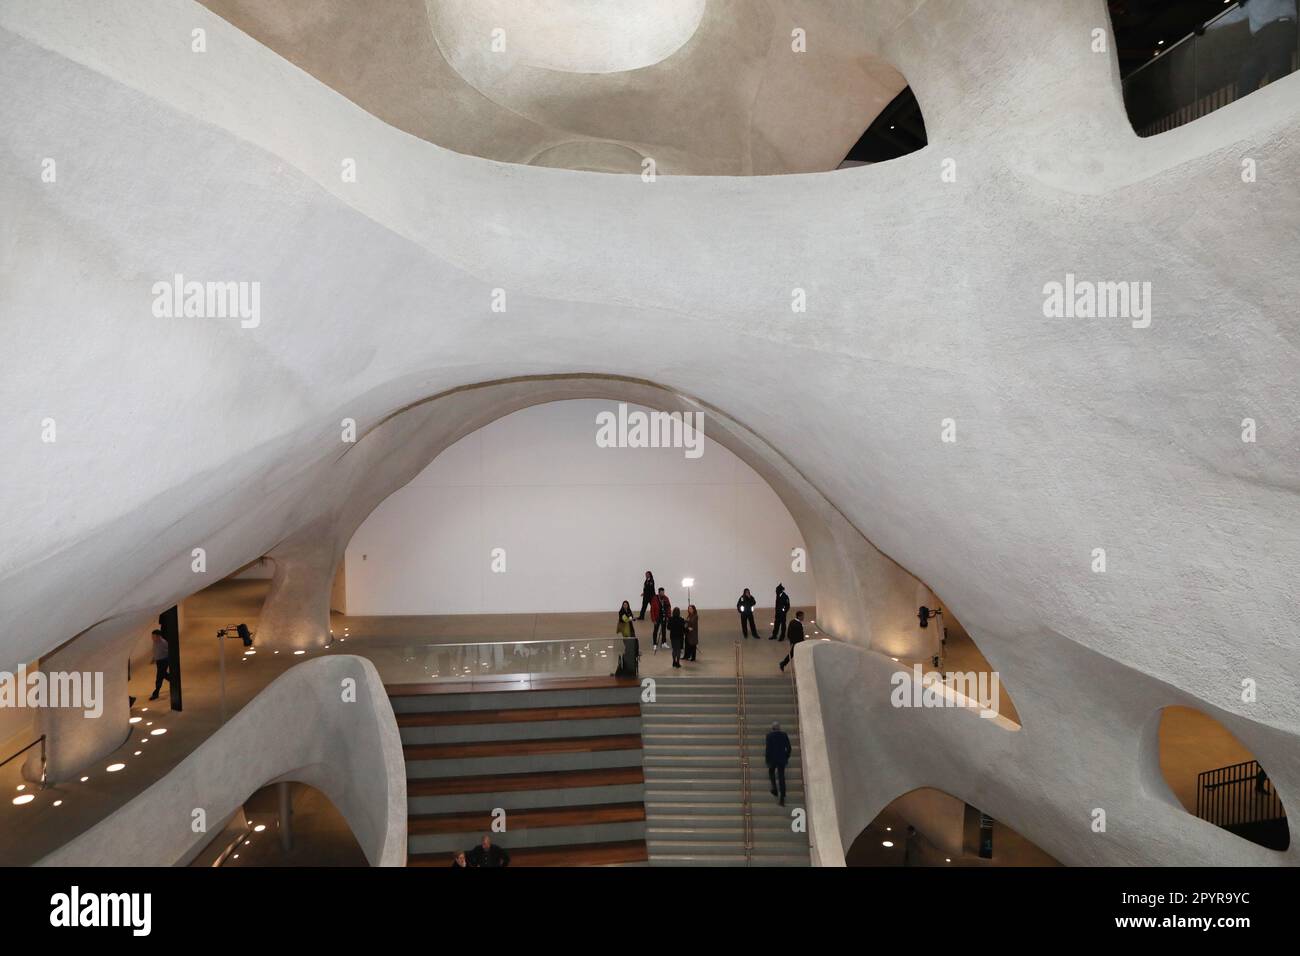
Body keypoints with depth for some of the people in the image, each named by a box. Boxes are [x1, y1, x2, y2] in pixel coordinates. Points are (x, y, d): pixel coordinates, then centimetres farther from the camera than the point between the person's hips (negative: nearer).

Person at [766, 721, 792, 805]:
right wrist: (787, 757, 15)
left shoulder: (769, 735, -8)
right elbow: (788, 748, 3)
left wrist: (767, 761, -3)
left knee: (771, 773, 22)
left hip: (772, 758, -2)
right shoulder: (784, 734, 0)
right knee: (781, 777, 6)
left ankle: (774, 789, 5)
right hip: (782, 759, 2)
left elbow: (768, 749, -10)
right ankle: (782, 798, 3)